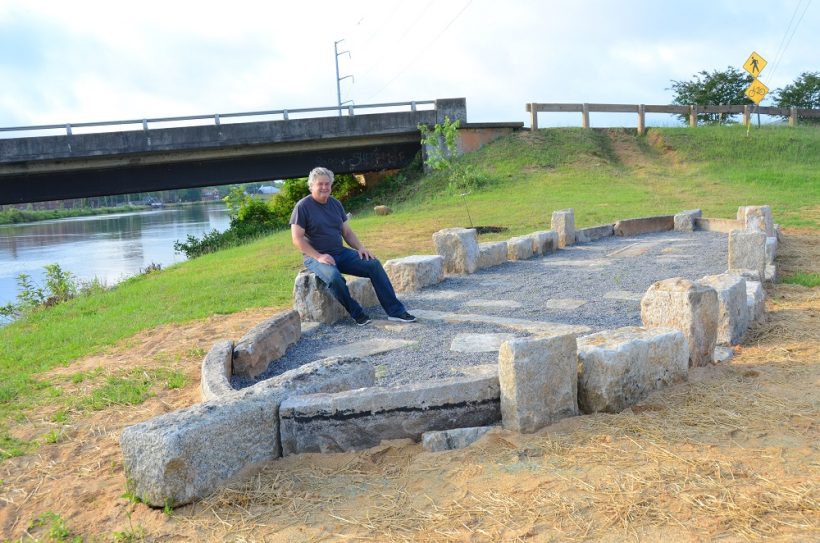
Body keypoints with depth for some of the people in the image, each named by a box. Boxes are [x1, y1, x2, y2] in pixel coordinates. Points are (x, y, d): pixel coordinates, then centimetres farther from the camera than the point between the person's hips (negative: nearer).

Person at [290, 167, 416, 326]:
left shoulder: (335, 204, 11)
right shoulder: (303, 206, -8)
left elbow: (347, 232, 15)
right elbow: (297, 238, -13)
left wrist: (361, 247, -3)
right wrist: (318, 257, -22)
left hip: (341, 253, 6)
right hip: (316, 257, -6)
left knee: (374, 264, -11)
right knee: (334, 278, -37)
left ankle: (395, 311, -10)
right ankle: (357, 314, -15)